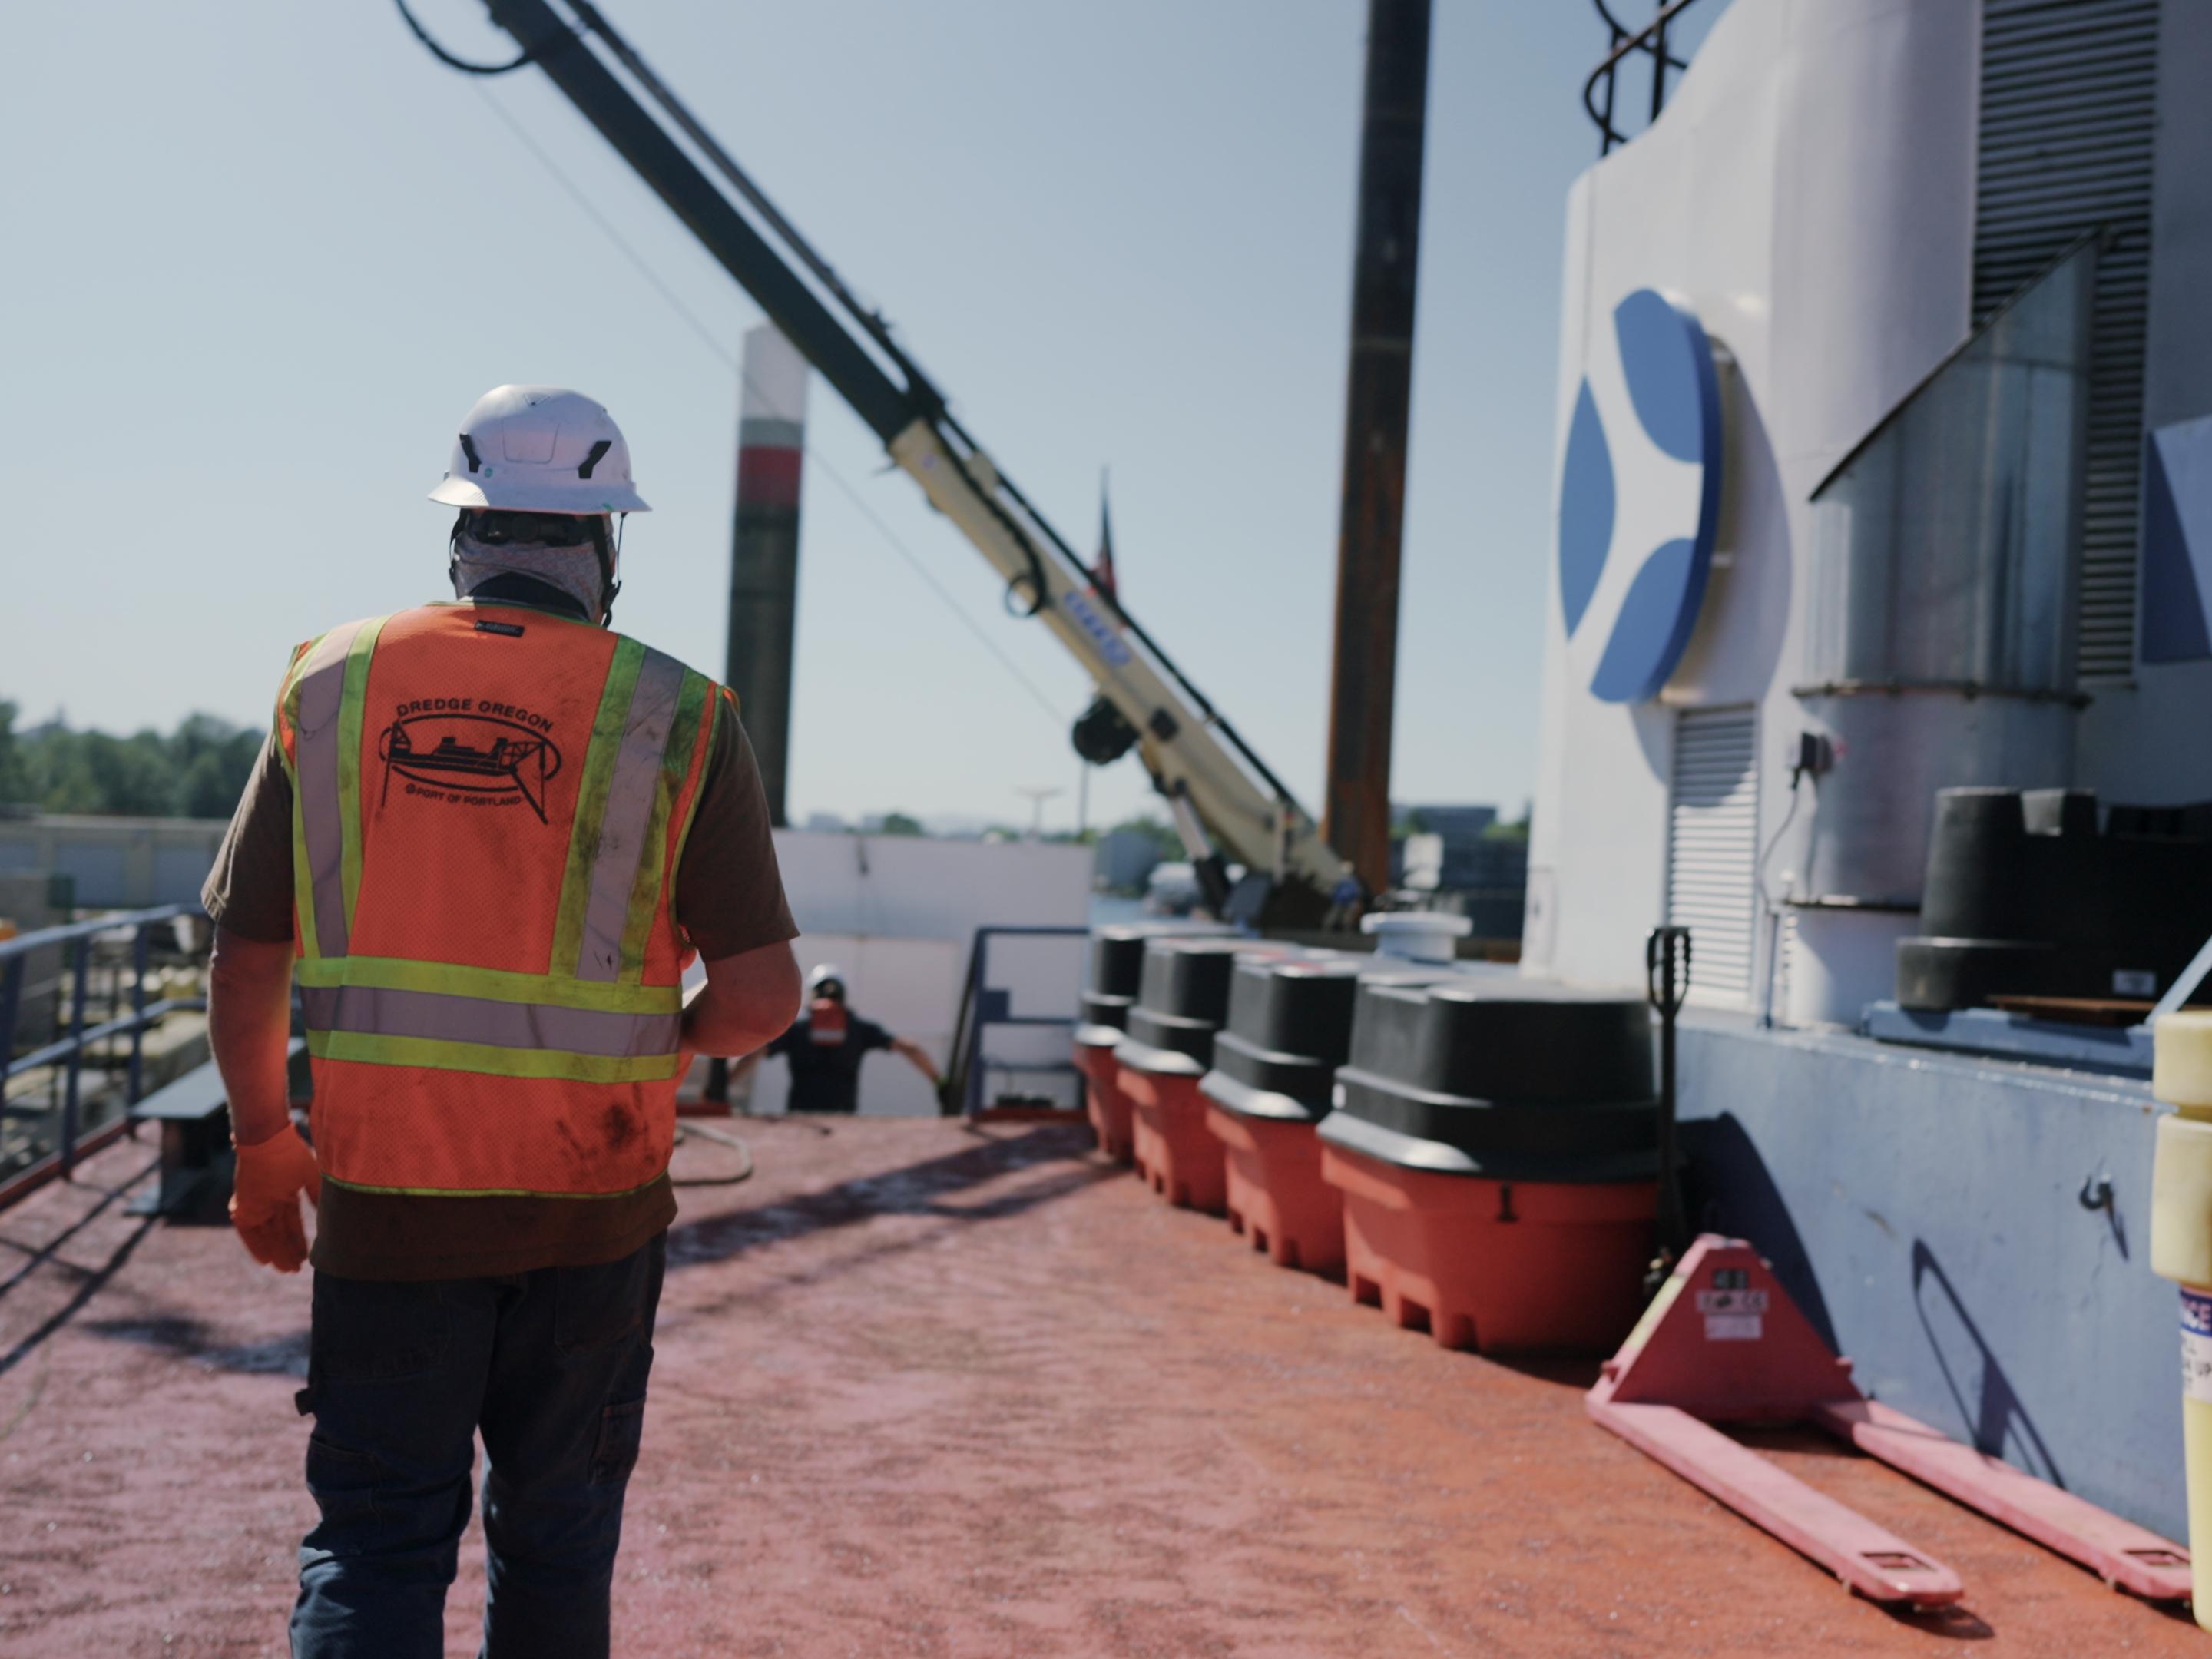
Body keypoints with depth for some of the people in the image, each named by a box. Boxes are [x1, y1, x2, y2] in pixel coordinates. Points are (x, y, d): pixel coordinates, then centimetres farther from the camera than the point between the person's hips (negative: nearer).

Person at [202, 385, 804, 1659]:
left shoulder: (335, 684, 0)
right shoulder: (678, 719, -7)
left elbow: (244, 970, 3)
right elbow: (764, 995, -9)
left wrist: (263, 1146, 17)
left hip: (383, 1189, 1)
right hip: (589, 1207, -1)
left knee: (377, 1539, 11)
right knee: (556, 1532, 17)